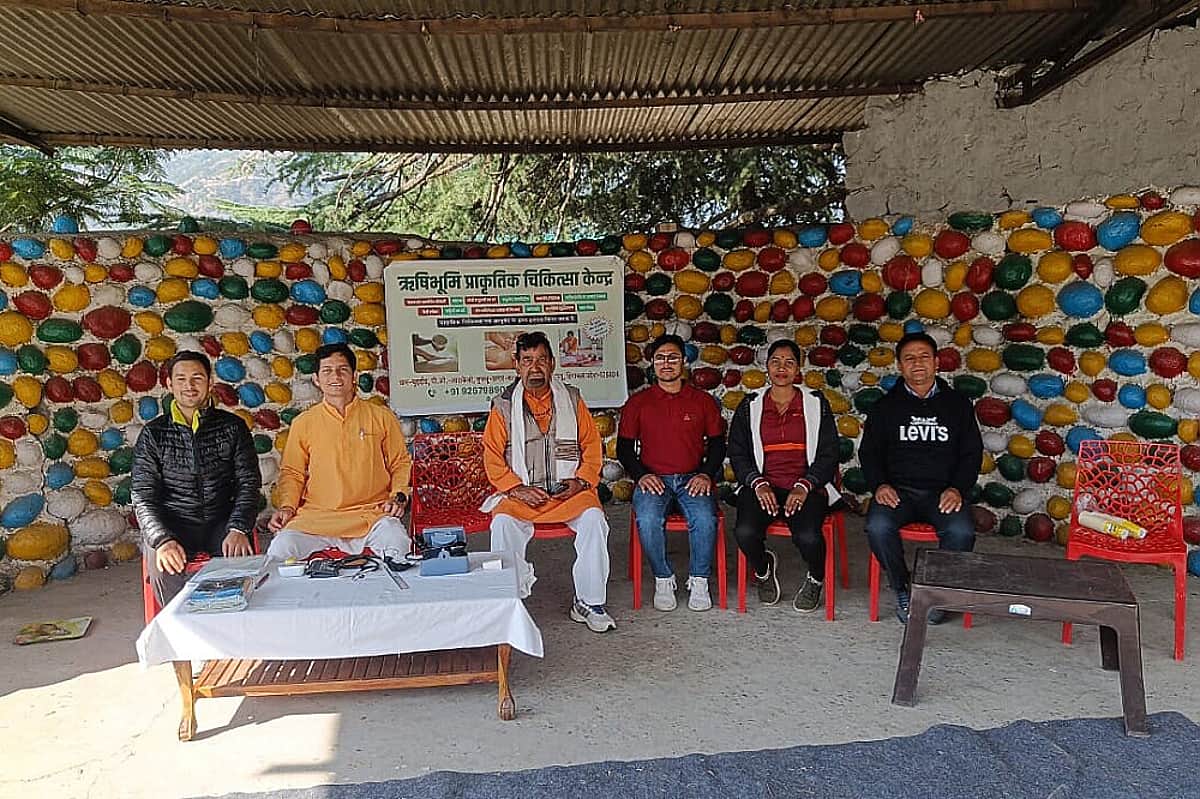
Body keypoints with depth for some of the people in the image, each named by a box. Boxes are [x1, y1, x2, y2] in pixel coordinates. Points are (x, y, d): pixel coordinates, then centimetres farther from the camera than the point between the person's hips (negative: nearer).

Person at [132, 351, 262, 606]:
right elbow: (143, 497, 0)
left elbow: (249, 483, 2)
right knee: (166, 569, -30)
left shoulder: (232, 427, 7)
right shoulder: (153, 434, 6)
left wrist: (238, 530, -15)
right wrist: (162, 540, -18)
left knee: (242, 558, -30)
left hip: (222, 522, 0)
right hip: (173, 525, 0)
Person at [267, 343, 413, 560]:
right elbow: (292, 473, 17)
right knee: (280, 551, -24)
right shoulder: (303, 423, 10)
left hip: (372, 513, -1)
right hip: (316, 516, 1)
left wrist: (398, 497, -2)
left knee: (398, 546, -31)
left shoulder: (381, 416, 8)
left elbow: (401, 463, 14)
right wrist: (287, 506, 1)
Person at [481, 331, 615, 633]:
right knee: (502, 523, -30)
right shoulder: (503, 406, 5)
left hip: (569, 490, 1)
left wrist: (581, 480, -6)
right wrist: (518, 489, -11)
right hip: (521, 493, 0)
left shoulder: (572, 400, 10)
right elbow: (493, 458, 2)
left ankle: (589, 603, -14)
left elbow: (592, 445, 10)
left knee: (593, 519, -28)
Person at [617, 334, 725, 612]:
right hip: (653, 479, 0)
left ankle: (699, 581, -6)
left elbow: (717, 444, 11)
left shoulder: (703, 401, 11)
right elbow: (624, 447, 10)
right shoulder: (637, 403, 10)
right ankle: (663, 579, -8)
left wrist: (706, 474, -6)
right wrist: (641, 475, -7)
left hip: (692, 479, 0)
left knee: (705, 519, -30)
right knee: (647, 519, -31)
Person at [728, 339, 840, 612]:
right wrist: (758, 483, -9)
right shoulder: (750, 407, 11)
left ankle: (816, 579, 8)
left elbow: (828, 454, 5)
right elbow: (737, 454, 8)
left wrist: (804, 487, -10)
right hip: (762, 485, 1)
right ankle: (763, 569, 9)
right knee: (745, 532, -28)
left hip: (807, 486, -1)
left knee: (808, 536, -29)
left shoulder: (816, 403, 8)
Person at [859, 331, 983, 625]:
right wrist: (879, 485, -9)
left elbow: (972, 452, 11)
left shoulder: (957, 403, 13)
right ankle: (902, 590, -6)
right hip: (898, 489, 0)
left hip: (942, 491, 0)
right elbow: (869, 451, 10)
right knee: (878, 527, -31)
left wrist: (957, 488, -6)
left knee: (961, 532, -31)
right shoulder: (887, 405, 12)